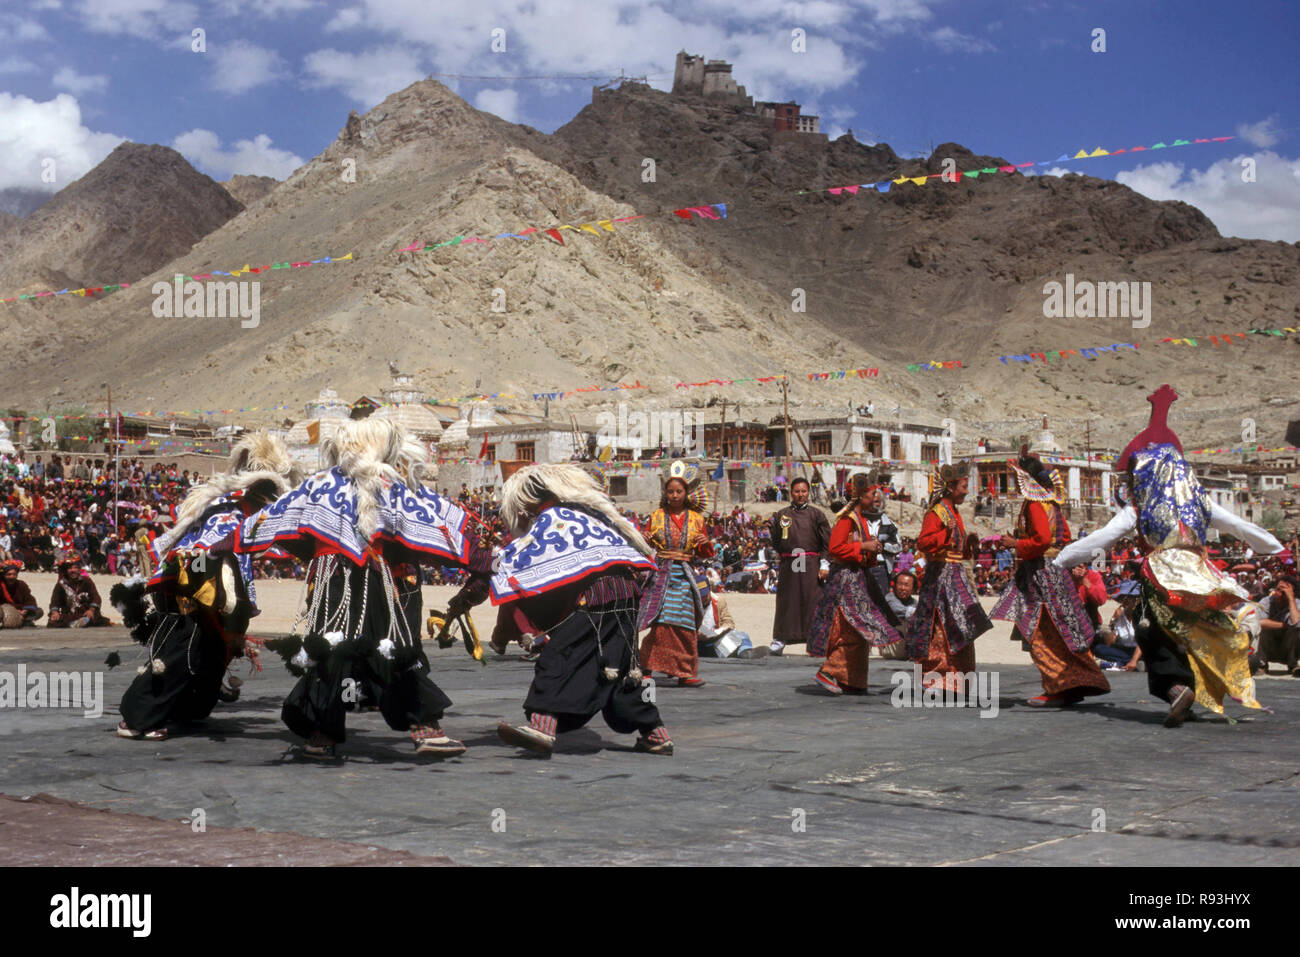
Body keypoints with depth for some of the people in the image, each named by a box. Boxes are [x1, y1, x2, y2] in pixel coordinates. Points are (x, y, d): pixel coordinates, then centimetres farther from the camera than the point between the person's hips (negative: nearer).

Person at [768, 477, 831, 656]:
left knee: (812, 601, -6)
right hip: (788, 565, 2)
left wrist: (824, 564, -5)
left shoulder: (816, 514, 5)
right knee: (786, 602, 4)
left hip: (811, 564, -2)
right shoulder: (782, 514, 11)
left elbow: (827, 542, 1)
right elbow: (775, 542, 15)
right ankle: (779, 639, 10)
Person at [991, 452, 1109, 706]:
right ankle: (1075, 685, 15)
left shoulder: (1034, 504, -14)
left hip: (1040, 571, -10)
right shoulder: (1050, 501, 14)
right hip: (1054, 569, 10)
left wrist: (1015, 544, -11)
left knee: (1043, 635, -7)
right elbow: (1064, 535, 22)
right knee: (1058, 633, 12)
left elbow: (1042, 539, -24)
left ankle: (1058, 690, -9)